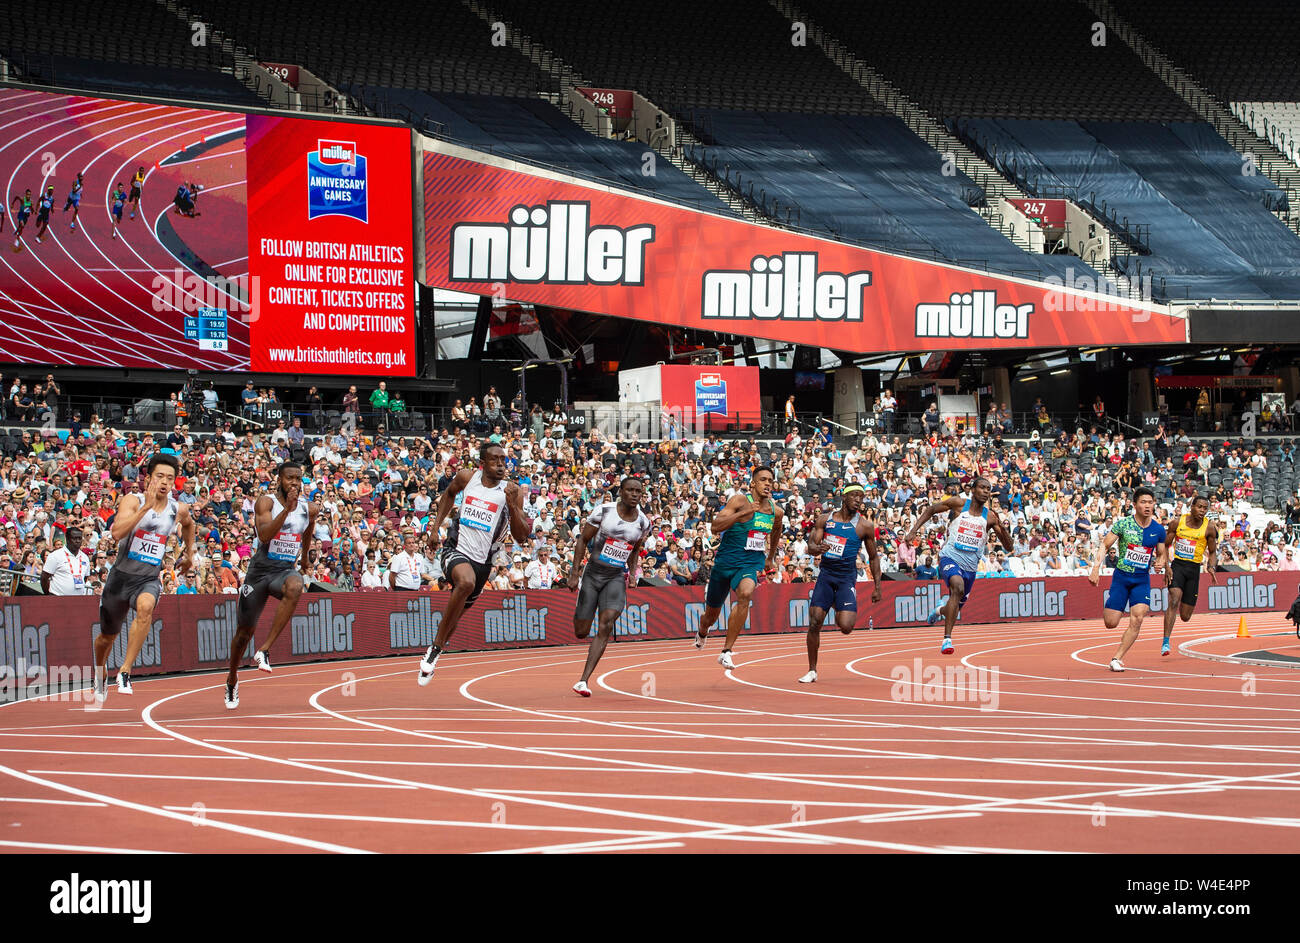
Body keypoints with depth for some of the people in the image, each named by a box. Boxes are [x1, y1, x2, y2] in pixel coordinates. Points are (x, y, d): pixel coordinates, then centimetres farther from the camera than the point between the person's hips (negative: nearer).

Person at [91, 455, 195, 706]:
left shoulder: (179, 509, -1)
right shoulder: (133, 501, -13)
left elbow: (188, 524, 26)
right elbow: (117, 532, -32)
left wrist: (189, 553, 29)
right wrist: (147, 506, -35)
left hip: (149, 578, 1)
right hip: (121, 575, -1)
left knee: (145, 607, -35)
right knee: (107, 636, 16)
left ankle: (125, 672, -31)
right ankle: (101, 680, 47)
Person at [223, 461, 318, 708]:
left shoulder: (309, 508, 2)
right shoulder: (266, 502, -11)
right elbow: (264, 535, -28)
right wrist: (287, 509, -35)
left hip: (286, 570, 1)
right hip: (260, 570, -1)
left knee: (295, 586, -38)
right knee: (244, 631, 8)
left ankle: (263, 651, -34)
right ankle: (232, 679, 36)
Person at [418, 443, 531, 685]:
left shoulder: (512, 491, -5)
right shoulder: (467, 477, -1)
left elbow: (522, 537, -8)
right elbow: (449, 494, 23)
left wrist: (512, 505, -22)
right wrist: (435, 527, 16)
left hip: (483, 561, 2)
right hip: (456, 549, -2)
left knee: (455, 616, 14)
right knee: (466, 582, -35)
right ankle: (436, 647, -26)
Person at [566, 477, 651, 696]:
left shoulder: (643, 522, -1)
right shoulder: (603, 511, -11)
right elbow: (583, 541, -4)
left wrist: (632, 573, 2)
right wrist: (575, 573, -8)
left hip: (616, 578, 1)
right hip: (592, 573, -1)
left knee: (606, 625, -20)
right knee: (581, 632, 2)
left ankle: (583, 680, -20)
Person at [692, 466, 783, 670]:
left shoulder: (776, 511, 4)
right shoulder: (740, 501, -13)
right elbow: (715, 526, -24)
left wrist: (770, 558, 36)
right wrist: (743, 513, -31)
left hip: (752, 562, 2)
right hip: (726, 560, -2)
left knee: (745, 594, -32)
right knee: (712, 613, 13)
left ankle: (726, 652, -26)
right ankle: (702, 632, 54)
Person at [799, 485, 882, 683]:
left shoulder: (865, 526, -1)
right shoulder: (825, 520, 5)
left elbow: (873, 557, 8)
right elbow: (810, 546, 2)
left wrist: (877, 587, 6)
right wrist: (818, 549, -23)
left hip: (847, 577, -2)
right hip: (825, 575, 2)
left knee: (845, 627, -18)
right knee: (814, 624, -5)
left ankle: (841, 612, 20)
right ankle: (812, 671, 9)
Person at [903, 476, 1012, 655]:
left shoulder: (990, 516, 1)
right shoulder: (958, 503, -4)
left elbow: (1009, 548, 1)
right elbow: (931, 510, 10)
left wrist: (1001, 526, -16)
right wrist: (913, 531, 1)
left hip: (970, 566, 4)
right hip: (950, 558, -4)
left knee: (956, 608, 15)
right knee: (958, 587, -35)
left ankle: (940, 610, 55)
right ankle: (947, 639, -34)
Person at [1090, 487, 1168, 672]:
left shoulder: (1158, 530, 2)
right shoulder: (1123, 524, -7)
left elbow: (1161, 554, 16)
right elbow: (1105, 546, -3)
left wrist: (1160, 562, -8)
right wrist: (1096, 568, -16)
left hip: (1142, 580, 2)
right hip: (1121, 577, -2)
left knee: (1137, 619, -17)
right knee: (1111, 623, -3)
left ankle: (1117, 657, -8)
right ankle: (1107, 606, 36)